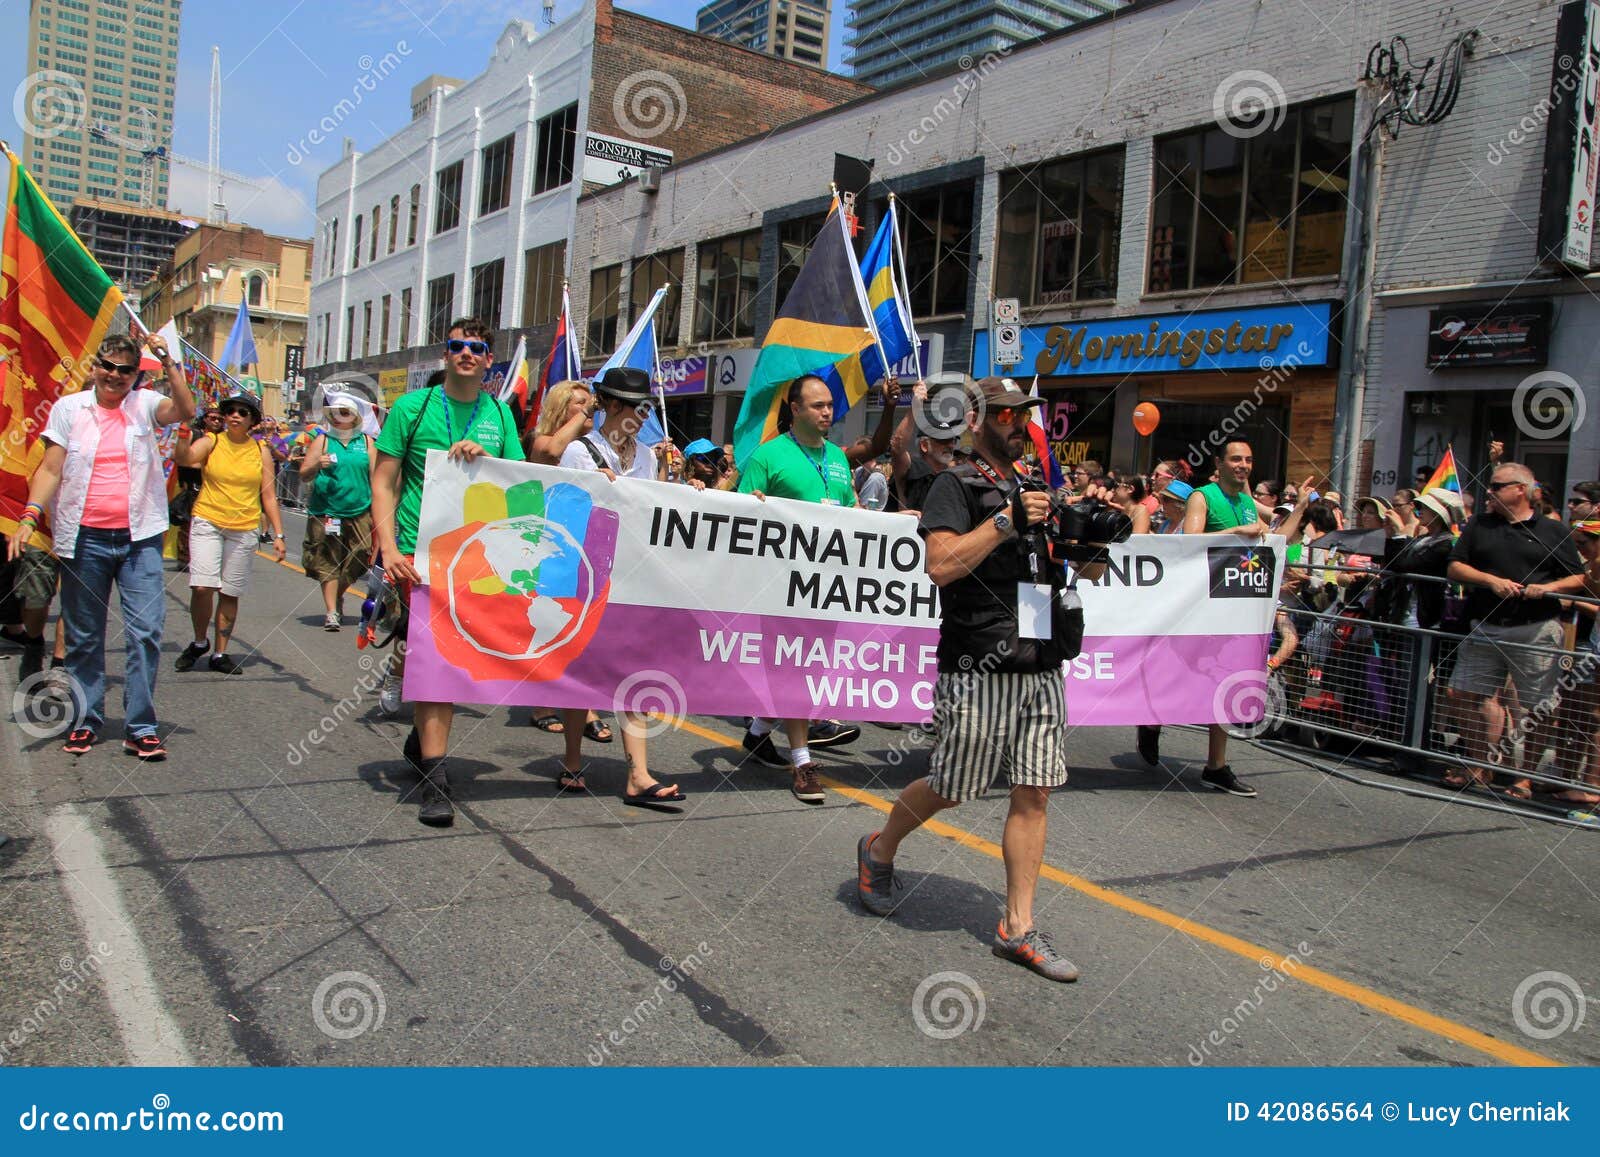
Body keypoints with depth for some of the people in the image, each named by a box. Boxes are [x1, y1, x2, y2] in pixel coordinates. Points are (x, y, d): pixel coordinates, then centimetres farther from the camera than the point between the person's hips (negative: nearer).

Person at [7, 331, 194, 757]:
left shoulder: (144, 405, 5)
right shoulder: (69, 408, 6)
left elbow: (185, 410, -15)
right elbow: (50, 470, 2)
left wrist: (168, 362, -19)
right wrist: (29, 517, -9)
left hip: (140, 538, -1)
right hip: (84, 539, 1)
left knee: (146, 632, -5)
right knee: (83, 637, 10)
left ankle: (140, 728, 3)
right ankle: (84, 720, 23)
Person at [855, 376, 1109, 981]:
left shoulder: (1037, 486, 18)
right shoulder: (956, 484, -3)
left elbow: (1090, 571, 19)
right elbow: (941, 565, -19)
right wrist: (1007, 520, -20)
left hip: (1043, 666, 6)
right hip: (978, 670, -6)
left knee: (1034, 794, 5)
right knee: (951, 788, 5)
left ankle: (1018, 928, 14)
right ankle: (879, 851, 33)